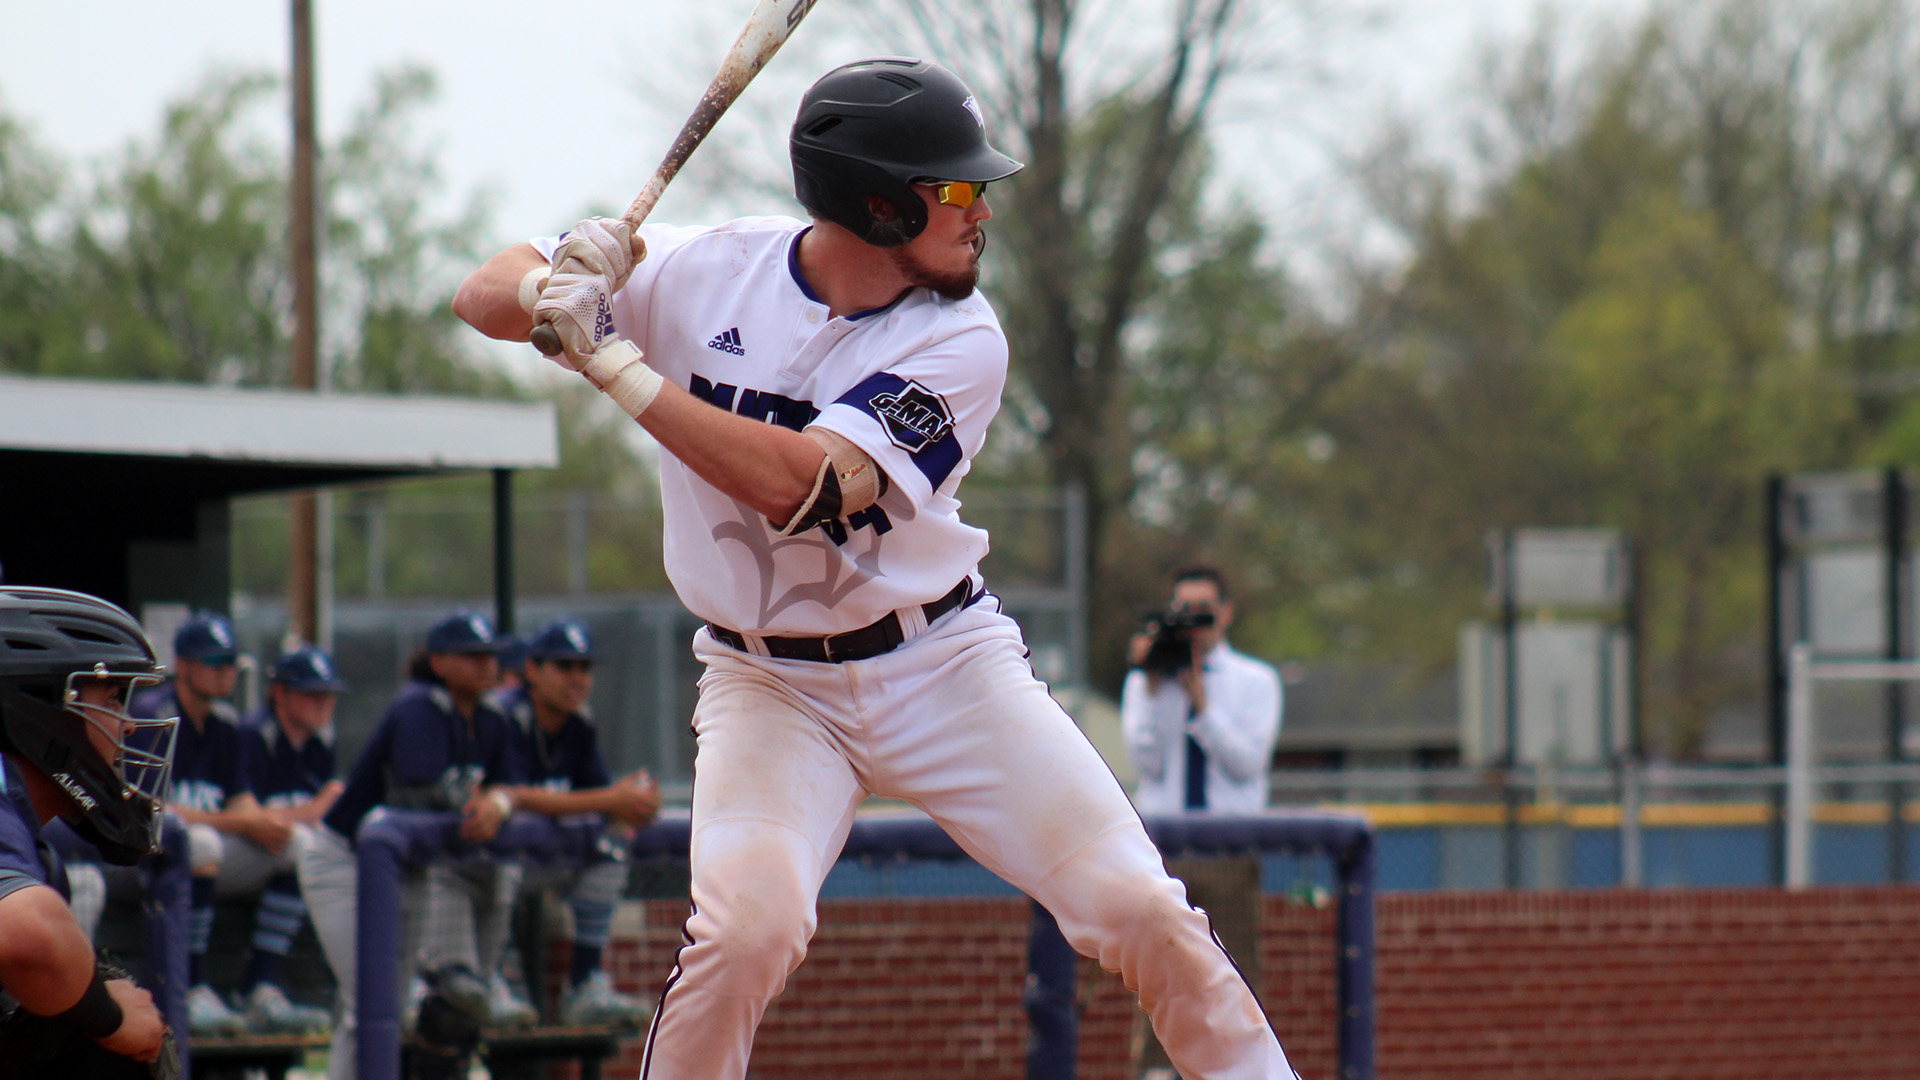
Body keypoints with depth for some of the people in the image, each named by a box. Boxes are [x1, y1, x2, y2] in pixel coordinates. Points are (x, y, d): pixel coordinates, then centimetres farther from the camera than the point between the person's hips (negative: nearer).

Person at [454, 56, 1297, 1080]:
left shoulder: (958, 341, -14)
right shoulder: (707, 273, -9)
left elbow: (798, 485, -27)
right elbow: (485, 296, -3)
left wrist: (615, 363, -28)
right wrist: (553, 284, -27)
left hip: (946, 664, 0)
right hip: (769, 681, 0)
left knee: (1139, 910, -10)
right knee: (749, 921, -25)